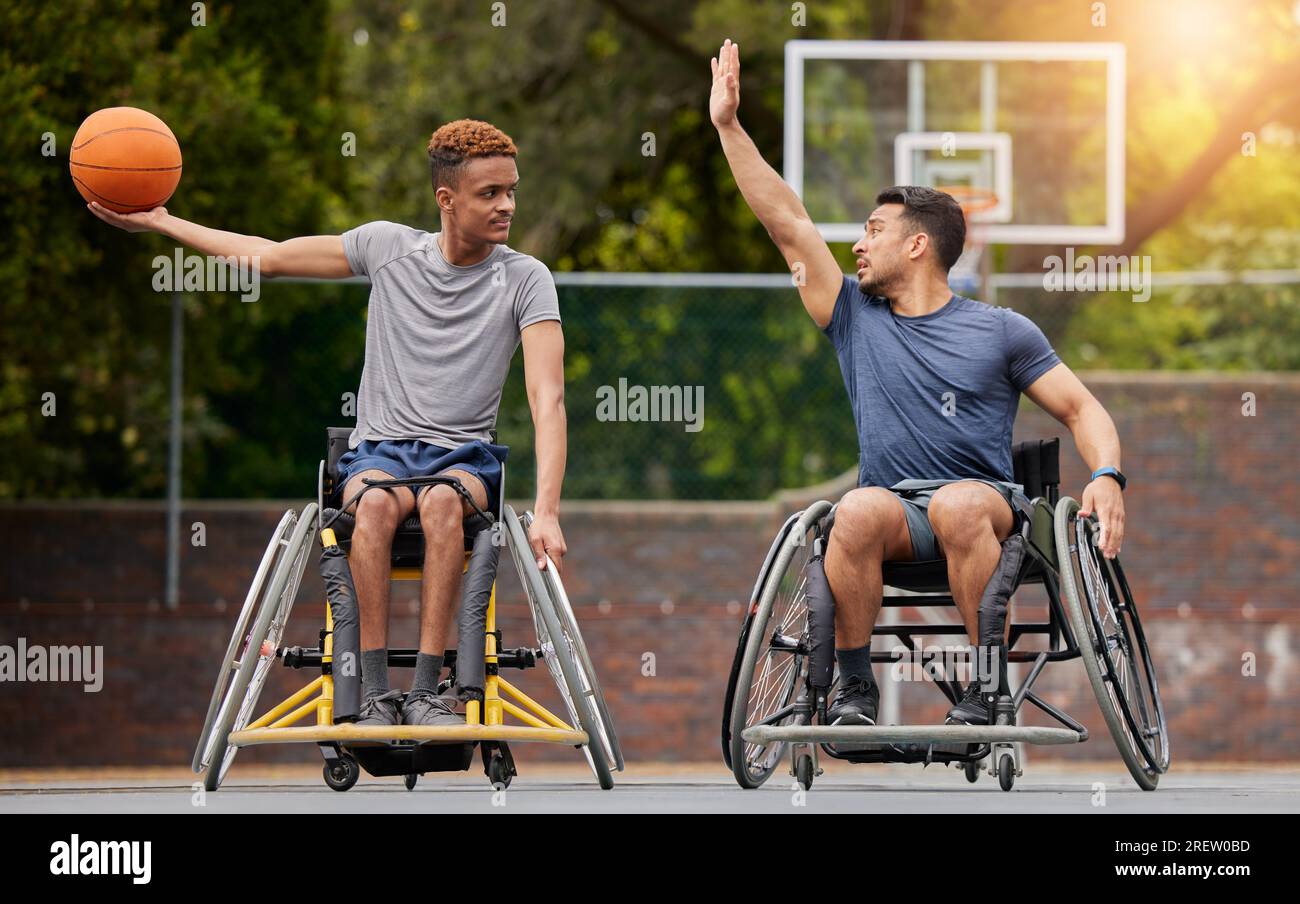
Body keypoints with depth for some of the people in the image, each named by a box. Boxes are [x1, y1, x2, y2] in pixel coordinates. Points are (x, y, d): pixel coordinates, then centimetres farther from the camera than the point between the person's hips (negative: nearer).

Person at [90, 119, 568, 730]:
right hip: (378, 450, 1)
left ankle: (427, 692, -41)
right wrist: (159, 223, 14)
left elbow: (547, 397, -13)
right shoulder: (389, 247, 5)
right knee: (376, 501, -36)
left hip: (465, 457, -1)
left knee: (442, 499, -38)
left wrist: (546, 510, -27)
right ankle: (375, 695, -38)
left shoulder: (525, 279, -2)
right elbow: (269, 257, 17)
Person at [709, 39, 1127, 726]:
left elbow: (1081, 409, 8)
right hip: (893, 512, 2)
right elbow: (788, 224, 14)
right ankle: (853, 686, -22)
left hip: (984, 500, -2)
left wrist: (1106, 477, -12)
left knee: (959, 504, -38)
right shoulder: (856, 319, 17)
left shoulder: (1002, 332, 10)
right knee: (859, 510, -34)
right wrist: (729, 127, 11)